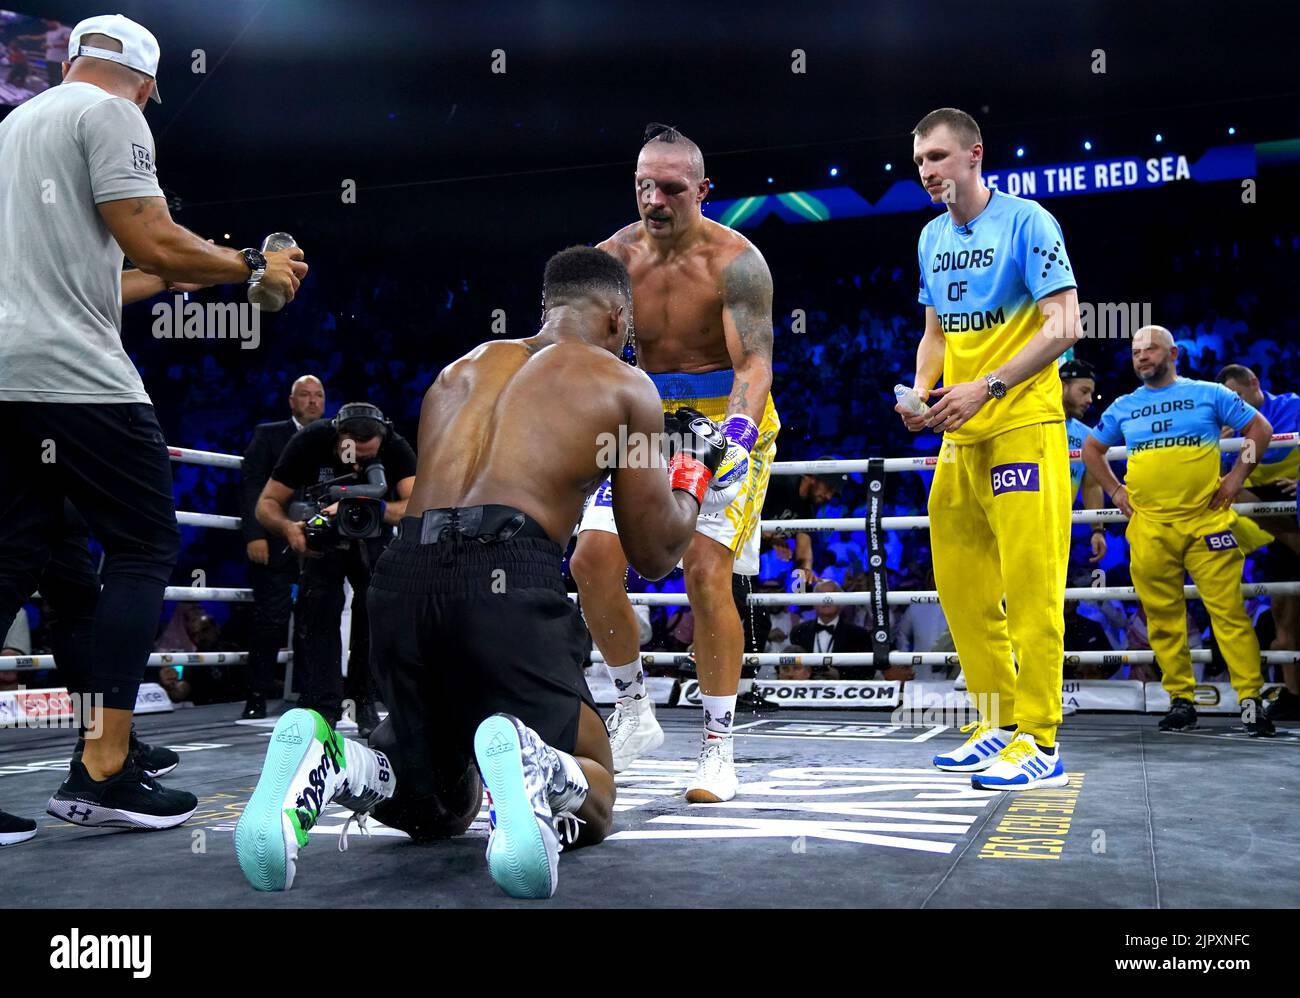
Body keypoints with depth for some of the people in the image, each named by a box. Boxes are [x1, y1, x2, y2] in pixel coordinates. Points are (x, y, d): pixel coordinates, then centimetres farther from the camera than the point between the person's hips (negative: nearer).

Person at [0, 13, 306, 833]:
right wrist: (255, 267, 3)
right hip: (75, 373, -8)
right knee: (146, 548, -1)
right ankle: (103, 773, -4)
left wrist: (170, 282, 36)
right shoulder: (109, 114, -1)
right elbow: (153, 242, -12)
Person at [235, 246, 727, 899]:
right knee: (590, 806, 13)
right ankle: (527, 768, -23)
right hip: (506, 581, -5)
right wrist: (694, 468, 33)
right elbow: (654, 554, 15)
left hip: (403, 577, 5)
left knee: (439, 808, 24)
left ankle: (323, 766, -8)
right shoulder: (625, 385, 15)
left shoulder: (461, 368, 28)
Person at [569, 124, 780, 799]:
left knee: (707, 573, -17)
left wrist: (735, 437, -40)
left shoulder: (735, 261, -15)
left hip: (728, 425, -4)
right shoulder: (614, 256, -3)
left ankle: (718, 749, -4)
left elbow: (754, 363, -22)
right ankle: (634, 710, 12)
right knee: (592, 559, -7)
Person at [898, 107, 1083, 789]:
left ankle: (1039, 744, -2)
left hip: (1023, 426, -7)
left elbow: (1063, 327, -13)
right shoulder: (932, 239, 14)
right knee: (960, 585, 8)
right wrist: (922, 394, 4)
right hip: (959, 433, 7)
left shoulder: (1026, 221, -6)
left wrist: (987, 387, -20)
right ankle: (997, 726, 19)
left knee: (1030, 583, -7)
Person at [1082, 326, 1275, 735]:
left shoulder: (1208, 393, 7)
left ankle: (1251, 699, -4)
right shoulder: (1123, 407, 13)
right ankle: (1180, 699, 12)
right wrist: (1115, 490, 14)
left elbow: (1260, 428, 9)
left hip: (1207, 519, -3)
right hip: (1149, 527, 3)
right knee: (1163, 617, 3)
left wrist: (1237, 476, 0)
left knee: (1229, 610, -8)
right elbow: (1091, 449, 26)